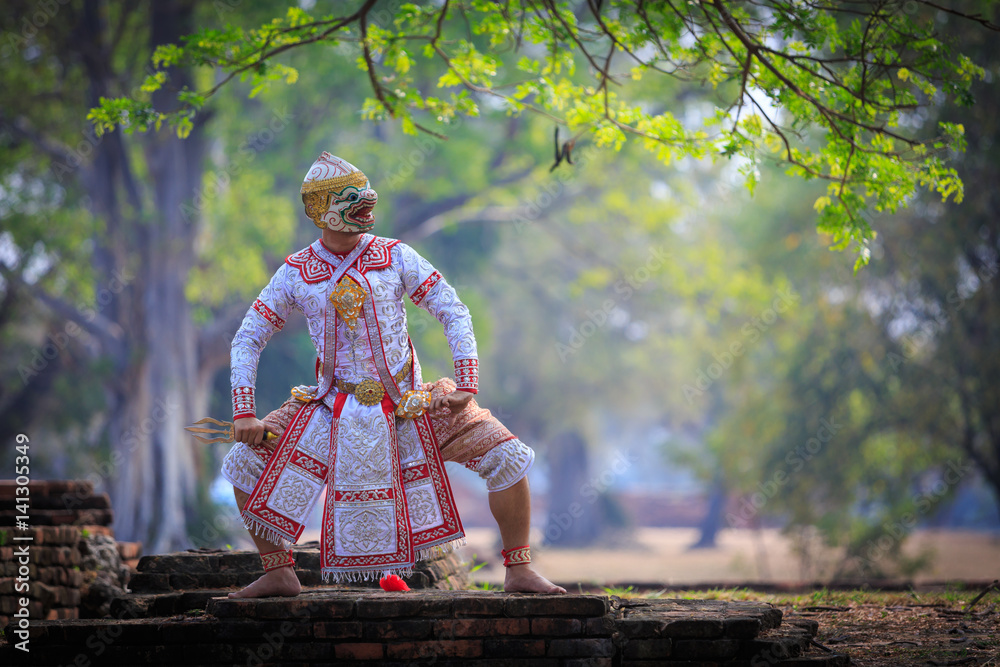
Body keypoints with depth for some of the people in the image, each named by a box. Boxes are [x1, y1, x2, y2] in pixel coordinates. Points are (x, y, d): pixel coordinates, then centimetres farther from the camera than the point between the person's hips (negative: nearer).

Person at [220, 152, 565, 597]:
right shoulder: (296, 274, -4)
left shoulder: (395, 257, -6)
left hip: (409, 401, -1)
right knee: (246, 465, -11)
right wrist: (243, 413, -10)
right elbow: (247, 340, 1)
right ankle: (277, 573, 5)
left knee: (508, 460, -16)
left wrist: (467, 388, -16)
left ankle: (519, 570, 0)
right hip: (335, 406, 1)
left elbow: (454, 313, -5)